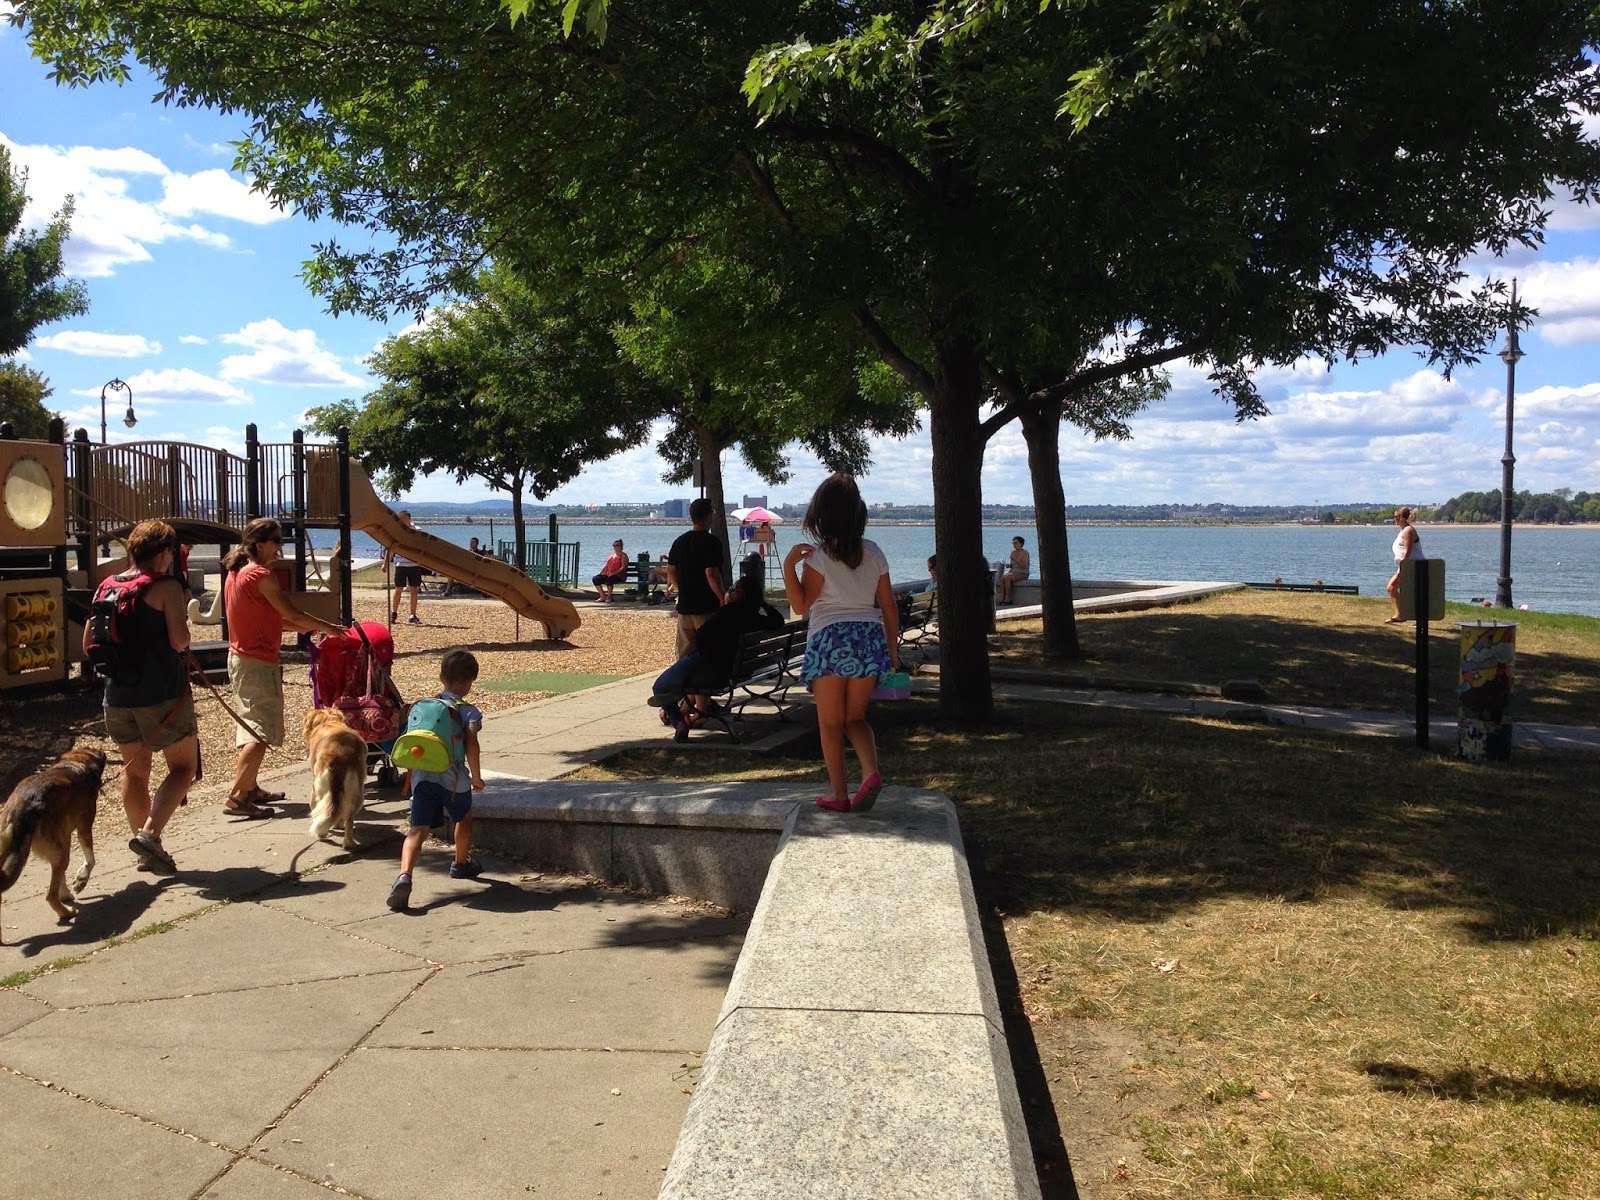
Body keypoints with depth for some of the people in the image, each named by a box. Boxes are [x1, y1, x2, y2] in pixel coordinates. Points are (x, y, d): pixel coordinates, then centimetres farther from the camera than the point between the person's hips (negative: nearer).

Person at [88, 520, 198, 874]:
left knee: (135, 769, 16)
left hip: (117, 695, 6)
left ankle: (148, 852, 18)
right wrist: (182, 608, 0)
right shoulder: (167, 586, -9)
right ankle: (150, 832, -12)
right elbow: (179, 641, -17)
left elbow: (88, 646, 12)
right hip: (162, 694, -6)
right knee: (184, 766, 7)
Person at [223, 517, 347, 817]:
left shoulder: (235, 572, 12)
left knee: (251, 726, 18)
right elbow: (292, 614, -15)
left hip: (239, 657, 10)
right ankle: (237, 796, -12)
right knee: (262, 729, -8)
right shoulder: (261, 575, -16)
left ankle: (250, 788, 25)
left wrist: (299, 626, 16)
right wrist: (328, 627, -3)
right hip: (258, 661, -10)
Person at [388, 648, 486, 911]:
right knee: (463, 818, 25)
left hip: (421, 776, 3)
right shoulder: (468, 711, 0)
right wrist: (476, 778, -3)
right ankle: (461, 864, 44)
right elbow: (471, 745, -13)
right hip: (452, 777, -3)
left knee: (417, 830, -1)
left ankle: (404, 875, -25)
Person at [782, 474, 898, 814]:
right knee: (855, 717, 15)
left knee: (830, 722, 7)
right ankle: (871, 772, -9)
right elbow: (889, 607, 8)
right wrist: (892, 651, 15)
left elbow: (800, 605, -8)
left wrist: (788, 565, -12)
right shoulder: (873, 553, 7)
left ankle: (839, 795, 8)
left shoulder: (819, 555, -8)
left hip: (830, 639, -4)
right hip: (870, 637, 4)